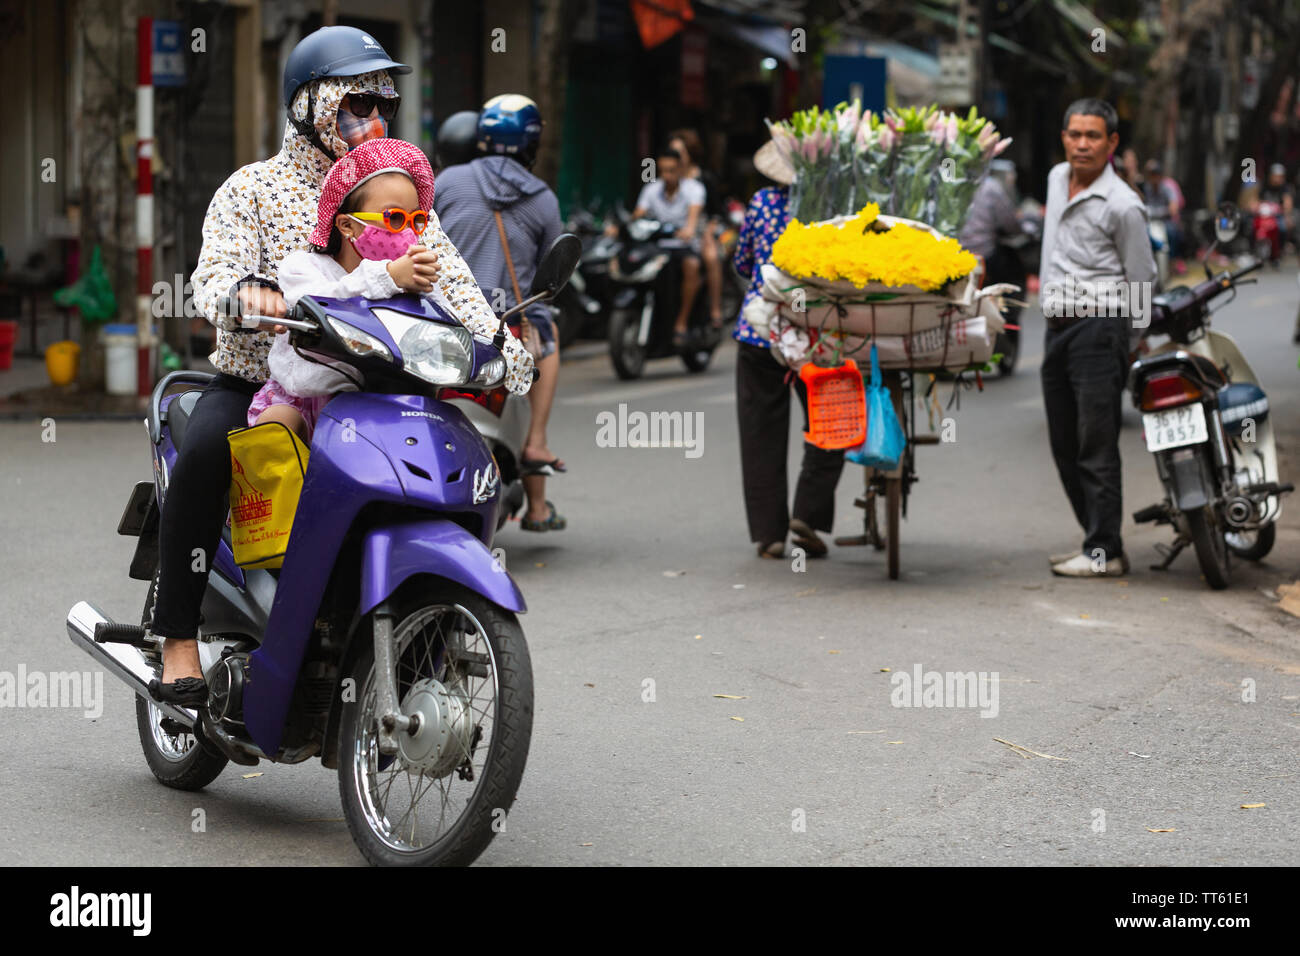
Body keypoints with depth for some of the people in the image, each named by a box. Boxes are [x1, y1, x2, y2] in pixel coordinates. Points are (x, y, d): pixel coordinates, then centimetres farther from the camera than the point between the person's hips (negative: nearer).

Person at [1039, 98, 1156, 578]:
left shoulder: (1122, 205, -10)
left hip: (1098, 327, -8)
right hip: (1057, 326, 8)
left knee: (1096, 444, -9)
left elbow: (1142, 283, -4)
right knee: (1064, 445, 11)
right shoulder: (1056, 178, 12)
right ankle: (1095, 537, 20)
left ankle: (1104, 551, -7)